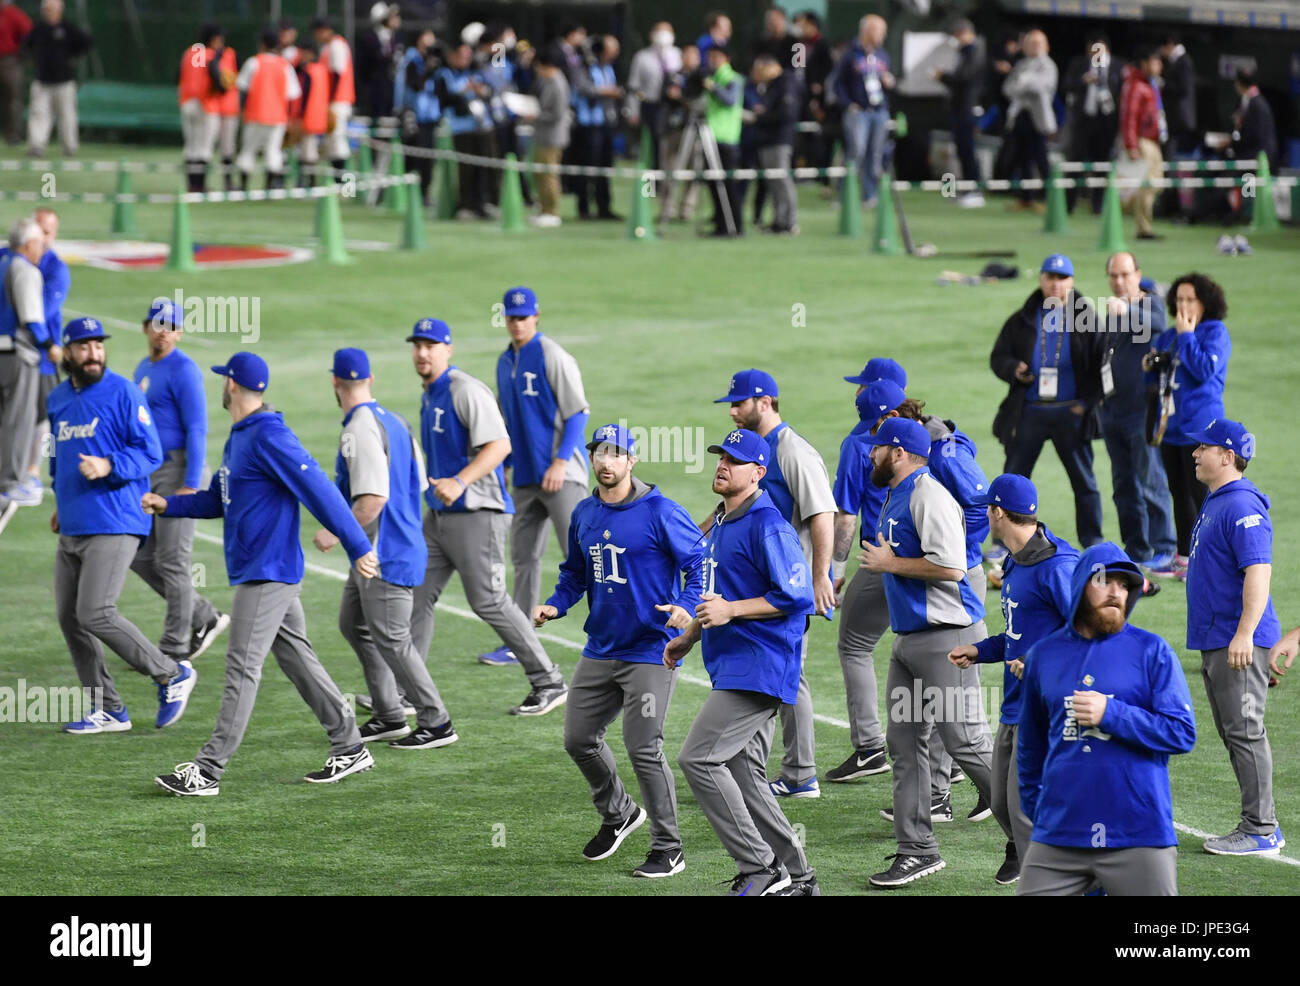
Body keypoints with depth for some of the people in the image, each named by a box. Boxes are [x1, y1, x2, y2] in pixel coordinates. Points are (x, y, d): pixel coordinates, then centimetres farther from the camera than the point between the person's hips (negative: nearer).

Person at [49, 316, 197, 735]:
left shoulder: (123, 393, -7)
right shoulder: (58, 399, 14)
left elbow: (150, 453, -11)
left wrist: (108, 467, -25)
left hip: (114, 524, -8)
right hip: (71, 527, 8)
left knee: (95, 615, -15)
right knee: (69, 617, 5)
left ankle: (171, 675, 2)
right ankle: (107, 710, 15)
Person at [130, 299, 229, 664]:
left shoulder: (183, 370, -13)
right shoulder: (143, 369, 16)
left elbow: (197, 429, -18)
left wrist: (190, 486, -23)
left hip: (180, 469, -10)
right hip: (151, 475, 10)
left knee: (171, 561, -5)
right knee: (140, 556, 10)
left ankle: (175, 649, 3)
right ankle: (204, 618, 20)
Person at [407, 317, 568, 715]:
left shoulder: (466, 391, -15)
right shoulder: (429, 396, 14)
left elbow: (499, 445, -24)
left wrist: (460, 482, -33)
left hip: (476, 514, -9)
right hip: (438, 515, 9)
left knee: (488, 601, -8)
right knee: (416, 595, 5)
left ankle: (549, 683, 1)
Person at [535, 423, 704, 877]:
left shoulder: (660, 512, -11)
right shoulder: (584, 515, 9)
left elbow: (698, 562, -8)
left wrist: (687, 607, -25)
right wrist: (555, 606, 2)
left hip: (650, 650, -7)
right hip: (600, 649, 7)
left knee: (643, 749, -10)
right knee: (579, 740, 12)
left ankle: (668, 850, 1)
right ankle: (618, 814, 37)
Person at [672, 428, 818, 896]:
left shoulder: (767, 525, -14)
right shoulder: (721, 524, 18)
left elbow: (796, 595, -20)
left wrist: (730, 611, -21)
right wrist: (688, 638, 28)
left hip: (759, 664, -10)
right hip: (733, 667, 10)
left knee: (698, 758, -16)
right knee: (744, 778, 11)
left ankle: (760, 868, -12)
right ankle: (796, 879, 17)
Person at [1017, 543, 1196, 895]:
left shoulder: (1152, 651, 1)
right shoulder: (1043, 654, 11)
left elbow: (1183, 733, -6)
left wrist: (1110, 714, -14)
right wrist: (1034, 811, 20)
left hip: (1139, 837, -3)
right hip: (1058, 836, 3)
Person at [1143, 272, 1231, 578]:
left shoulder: (1215, 332, -7)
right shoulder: (1168, 336, 14)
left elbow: (1205, 370, -22)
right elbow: (1155, 381, 24)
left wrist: (1186, 335, -17)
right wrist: (1150, 367, 1)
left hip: (1198, 429, -8)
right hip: (1170, 426, 8)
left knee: (1200, 495, -7)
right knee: (1180, 495, 14)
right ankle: (1184, 558, 22)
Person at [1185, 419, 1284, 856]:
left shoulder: (1243, 507, -16)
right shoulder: (1213, 502, 17)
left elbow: (1258, 571, -25)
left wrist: (1245, 632, -33)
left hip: (1240, 643, -11)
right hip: (1214, 641, 11)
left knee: (1245, 732, -9)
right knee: (1233, 733, 13)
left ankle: (1261, 831, -7)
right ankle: (1262, 828, 18)